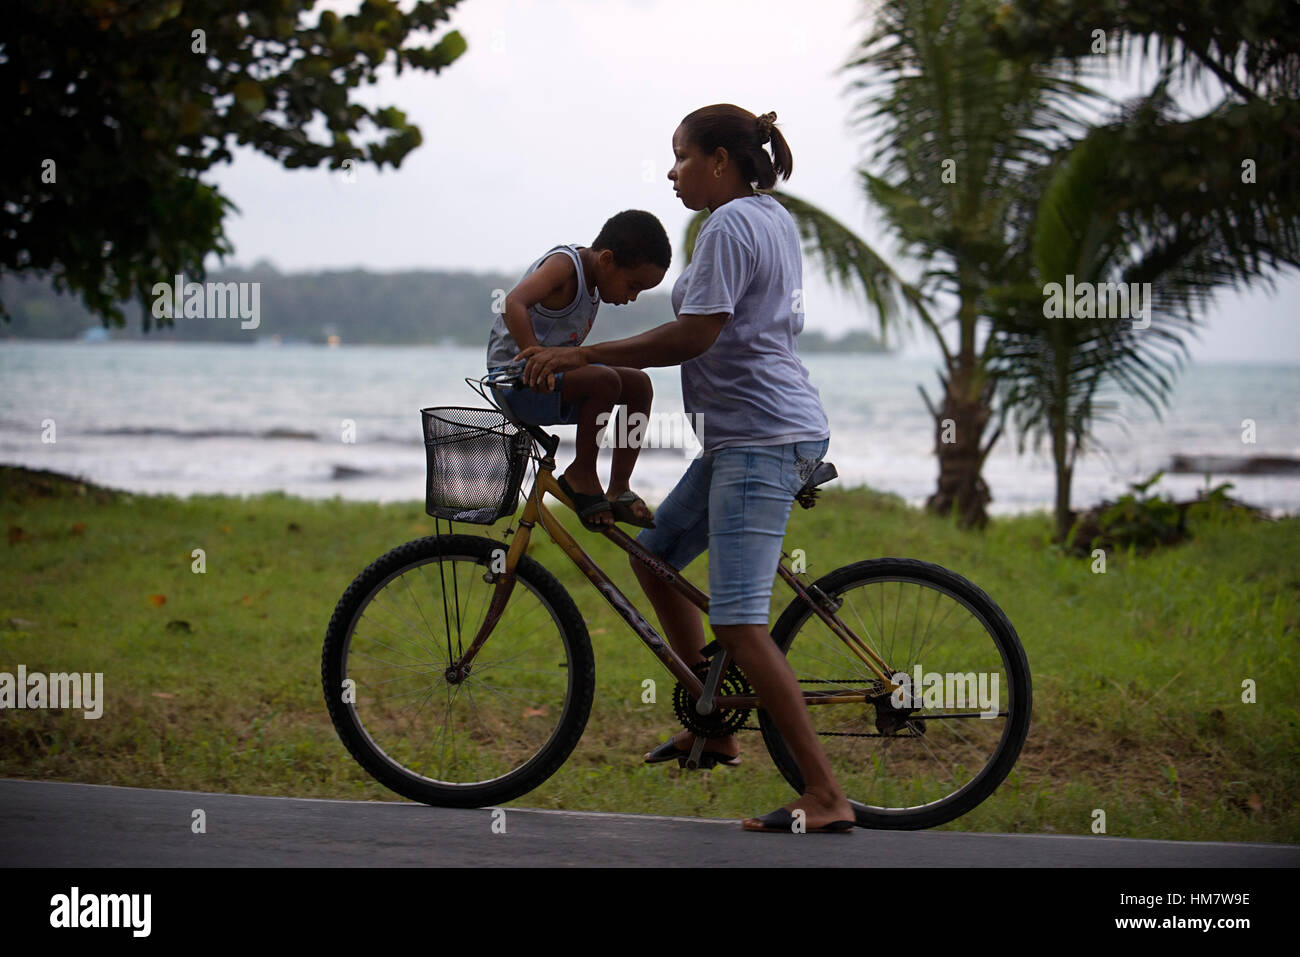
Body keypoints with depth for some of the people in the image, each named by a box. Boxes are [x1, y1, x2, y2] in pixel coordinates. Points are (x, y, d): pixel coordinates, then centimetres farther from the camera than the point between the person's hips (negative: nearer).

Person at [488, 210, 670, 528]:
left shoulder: (592, 277, 10)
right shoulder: (564, 264, -18)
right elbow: (513, 304, -35)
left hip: (555, 371, 9)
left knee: (639, 383, 0)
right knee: (605, 381, -29)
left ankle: (619, 489, 2)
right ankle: (582, 474, -13)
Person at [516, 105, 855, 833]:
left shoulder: (730, 225, -13)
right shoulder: (775, 219, 17)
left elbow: (695, 336, -20)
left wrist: (580, 356, -16)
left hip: (762, 439, -11)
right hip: (757, 431, 11)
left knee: (739, 621, -15)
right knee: (653, 556, 19)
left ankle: (826, 797, -16)